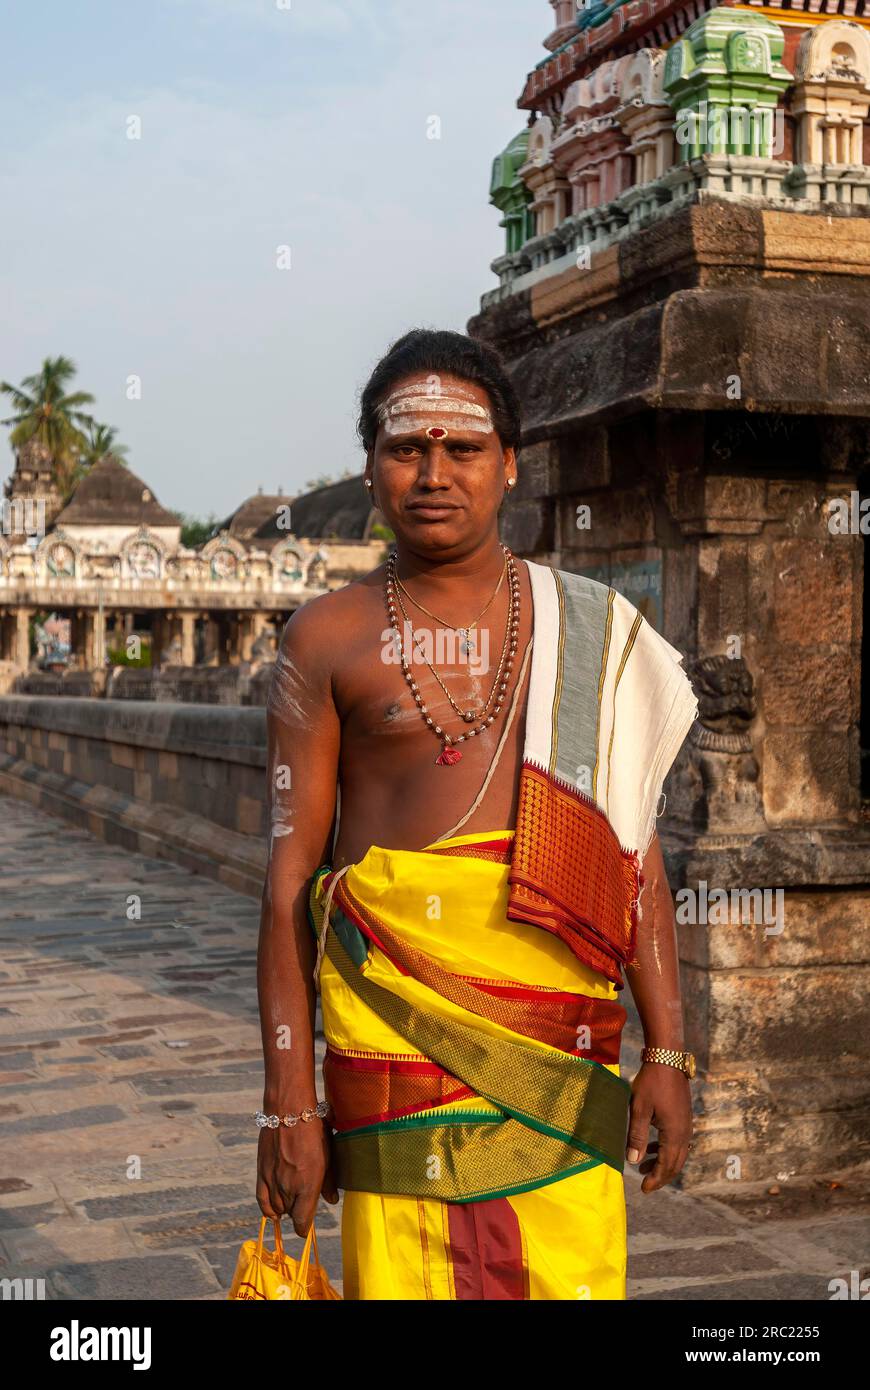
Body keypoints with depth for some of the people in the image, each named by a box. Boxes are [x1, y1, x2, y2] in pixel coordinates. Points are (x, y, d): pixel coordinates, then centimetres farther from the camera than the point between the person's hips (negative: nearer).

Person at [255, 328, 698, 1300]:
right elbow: (289, 878, 2)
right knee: (402, 1271, -3)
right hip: (396, 1012, -1)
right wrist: (288, 1100, -2)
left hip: (564, 1022, 2)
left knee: (574, 1273, -1)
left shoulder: (586, 630, 10)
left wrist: (666, 1051, 4)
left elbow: (637, 855, 9)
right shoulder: (328, 638, 5)